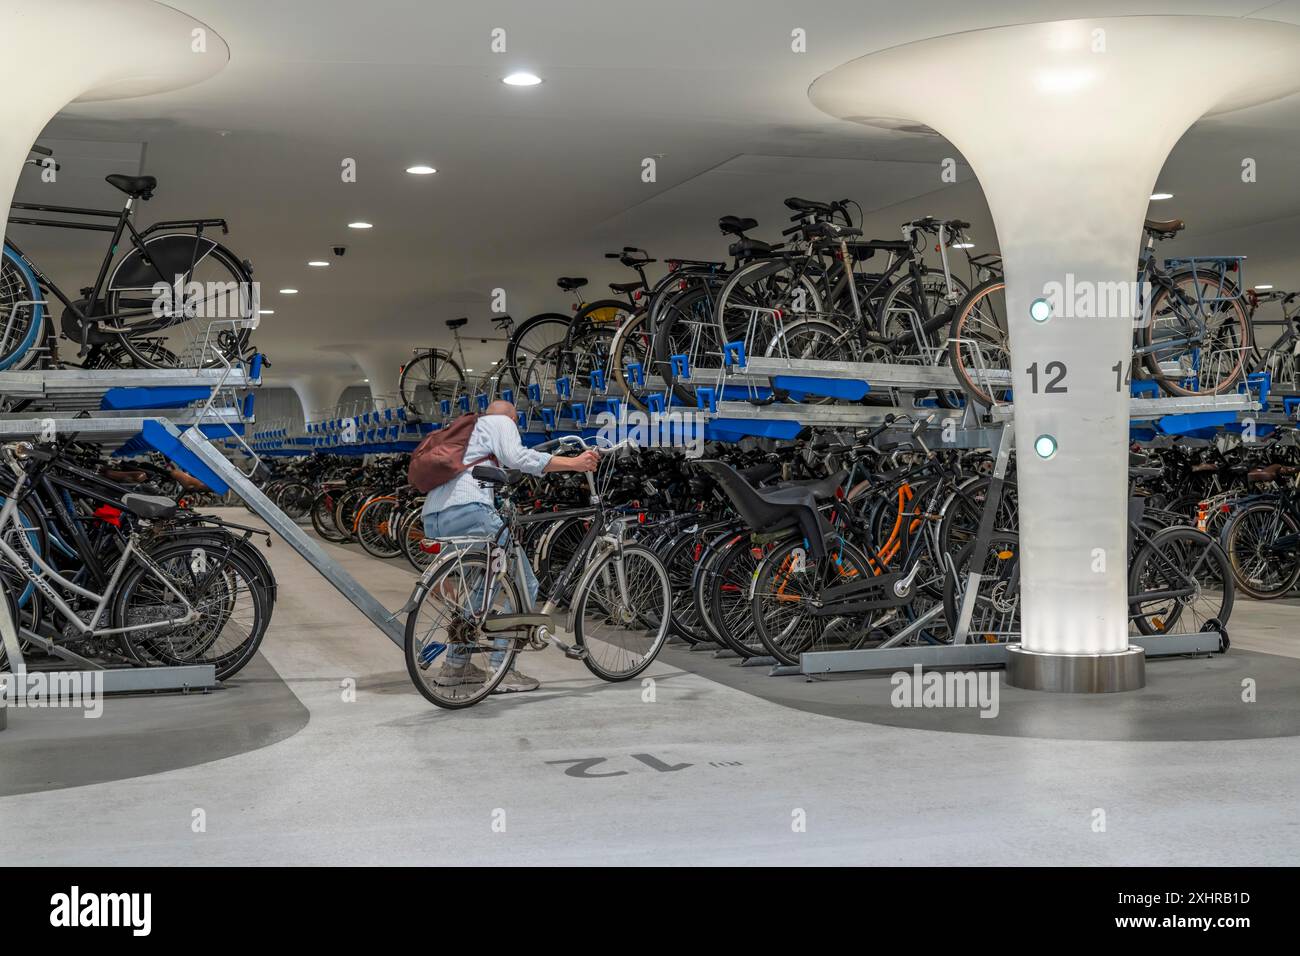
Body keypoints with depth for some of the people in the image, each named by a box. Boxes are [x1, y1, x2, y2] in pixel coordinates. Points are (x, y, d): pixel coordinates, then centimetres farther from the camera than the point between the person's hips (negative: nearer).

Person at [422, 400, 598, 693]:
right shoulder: (501, 422, 12)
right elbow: (516, 457, -9)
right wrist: (573, 463, -12)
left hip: (431, 519, 9)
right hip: (467, 511, -9)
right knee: (524, 585, 0)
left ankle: (454, 666, 22)